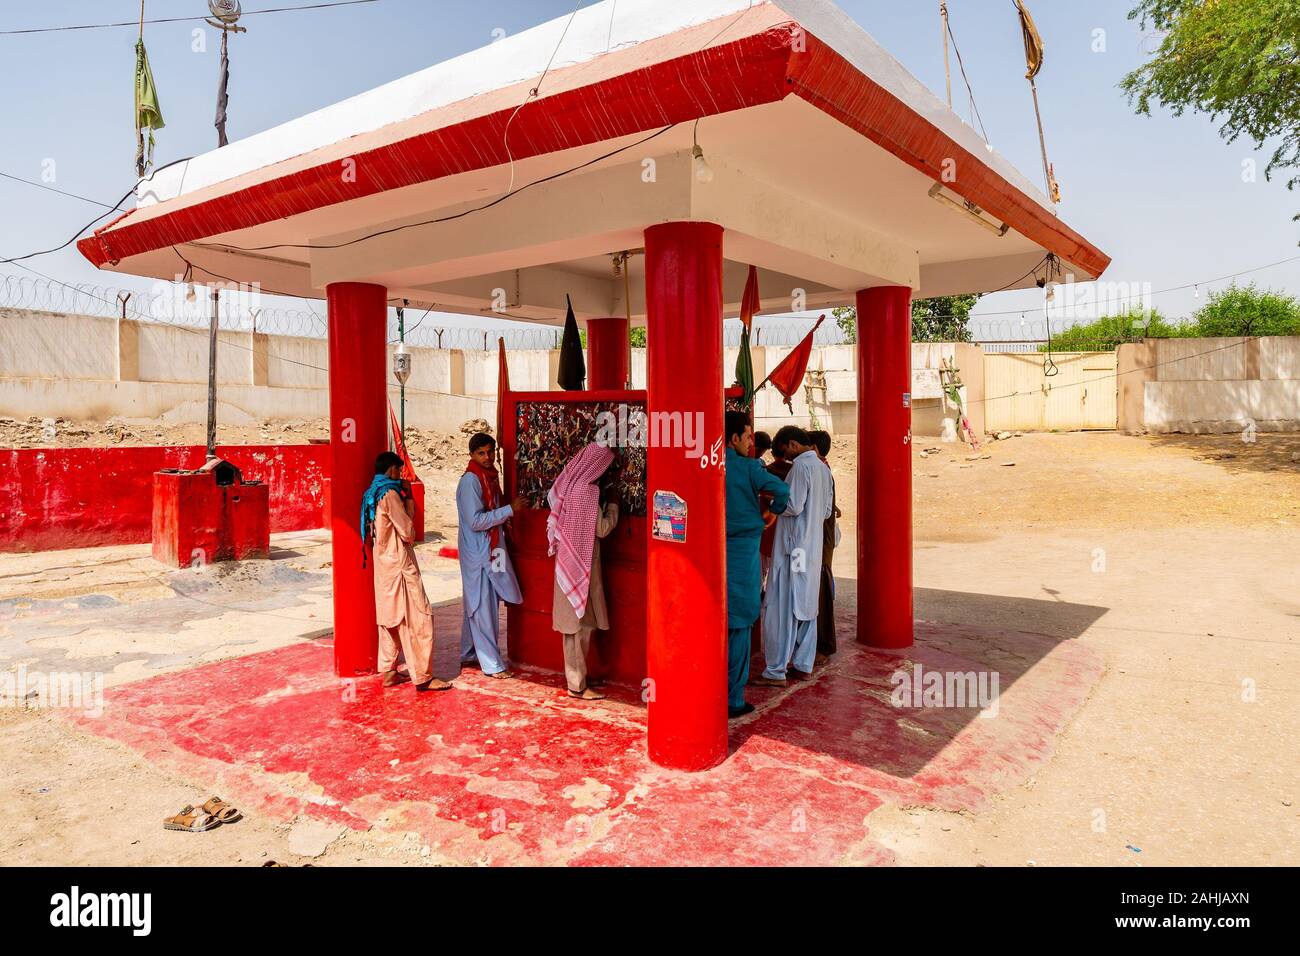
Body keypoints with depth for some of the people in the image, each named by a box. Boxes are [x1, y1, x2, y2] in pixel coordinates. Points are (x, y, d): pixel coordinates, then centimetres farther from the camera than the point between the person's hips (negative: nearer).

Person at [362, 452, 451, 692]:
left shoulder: (372, 494, 13)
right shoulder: (390, 493, -16)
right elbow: (407, 532, -15)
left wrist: (405, 497, 9)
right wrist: (408, 499, -5)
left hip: (383, 564, 10)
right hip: (399, 563, -10)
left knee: (390, 617, 15)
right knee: (419, 618, -6)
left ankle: (388, 671, 20)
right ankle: (423, 677, -4)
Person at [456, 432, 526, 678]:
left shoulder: (490, 475, 10)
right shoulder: (470, 481, -17)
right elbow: (475, 521, -23)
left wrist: (503, 522, 6)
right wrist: (510, 509, -22)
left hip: (489, 549, 9)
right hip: (477, 552, -9)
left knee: (475, 605, 17)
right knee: (483, 608, -3)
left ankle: (469, 654, 29)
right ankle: (491, 664, 3)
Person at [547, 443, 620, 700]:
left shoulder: (574, 484, 7)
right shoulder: (588, 490, -19)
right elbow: (602, 528, -16)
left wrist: (603, 490, 16)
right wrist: (613, 504, -2)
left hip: (571, 560, 9)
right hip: (582, 563, -9)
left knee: (576, 622, 15)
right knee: (582, 623, -3)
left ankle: (575, 678, 25)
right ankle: (577, 685, 4)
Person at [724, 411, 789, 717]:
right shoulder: (747, 467, -9)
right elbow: (782, 490, -19)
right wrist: (773, 510, 0)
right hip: (742, 552, -5)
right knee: (738, 626, 2)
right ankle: (732, 699, 7)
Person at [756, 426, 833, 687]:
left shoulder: (801, 465, -15)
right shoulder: (823, 468, 12)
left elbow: (793, 506, -19)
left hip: (793, 546, -9)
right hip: (813, 547, 9)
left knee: (781, 608, -4)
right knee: (806, 606, 14)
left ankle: (776, 672, -2)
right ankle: (803, 664, 21)